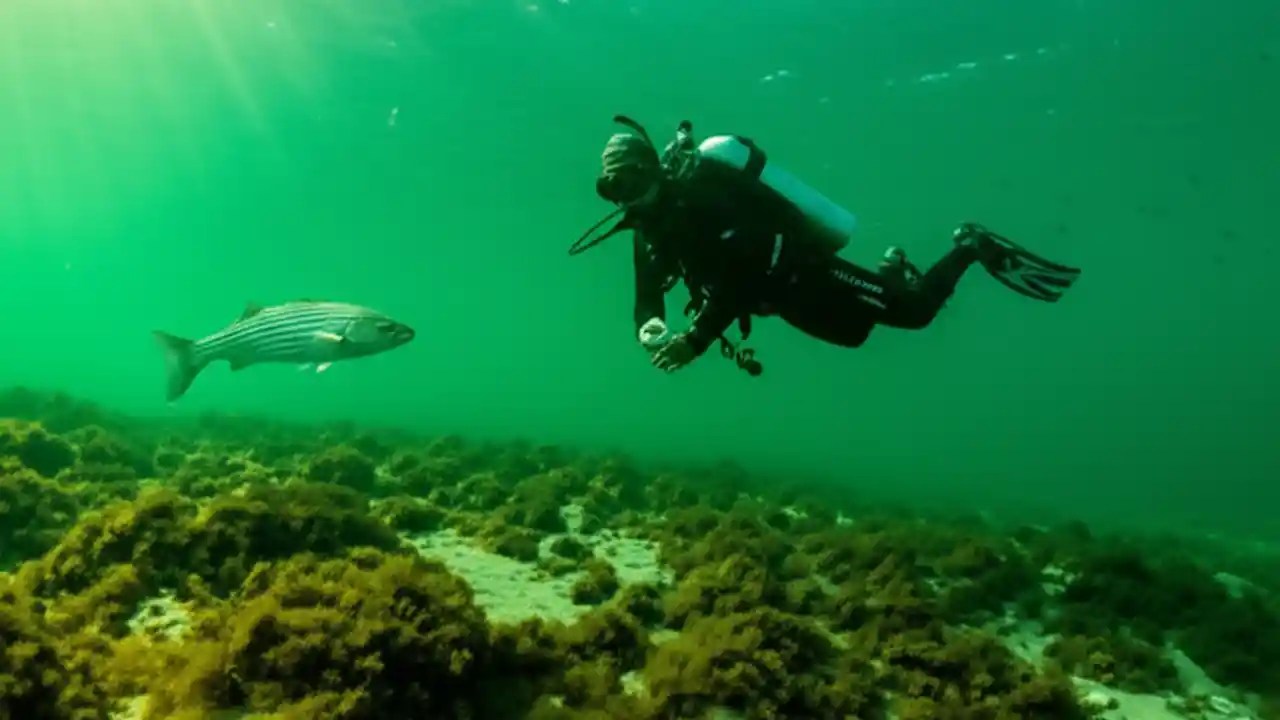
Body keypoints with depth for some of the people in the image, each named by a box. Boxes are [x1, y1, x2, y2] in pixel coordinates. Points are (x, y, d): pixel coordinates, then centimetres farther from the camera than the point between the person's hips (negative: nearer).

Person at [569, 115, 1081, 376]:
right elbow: (647, 302, -2)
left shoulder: (698, 196, -30)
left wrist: (696, 340, -38)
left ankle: (972, 247, 22)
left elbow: (741, 277, -37)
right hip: (787, 296, 8)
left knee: (916, 310, 0)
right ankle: (892, 270, 46)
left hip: (808, 274, -8)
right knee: (854, 335, 29)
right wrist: (649, 330, -25)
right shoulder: (649, 231, -3)